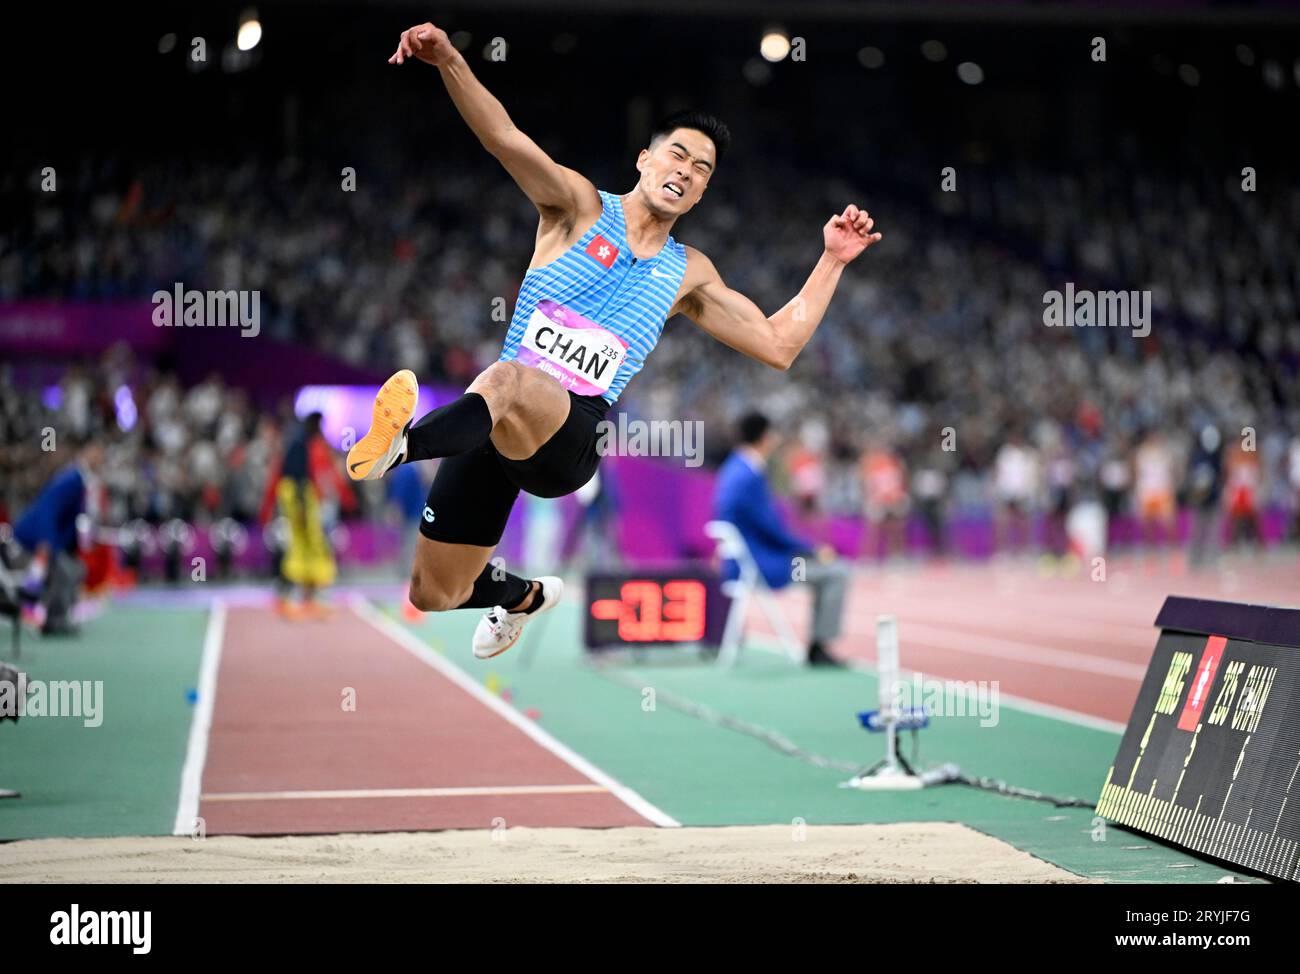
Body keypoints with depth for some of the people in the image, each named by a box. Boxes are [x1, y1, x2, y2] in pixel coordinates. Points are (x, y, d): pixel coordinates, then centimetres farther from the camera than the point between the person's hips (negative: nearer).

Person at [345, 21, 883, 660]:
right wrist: (450, 61, -27)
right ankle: (523, 595, 41)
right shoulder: (580, 206, 8)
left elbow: (778, 344, 24)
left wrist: (832, 262, 16)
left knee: (510, 381, -39)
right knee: (434, 595, 6)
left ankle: (400, 443, -68)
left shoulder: (689, 274, 20)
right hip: (492, 423, 1)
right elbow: (506, 140, -10)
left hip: (573, 436, -1)